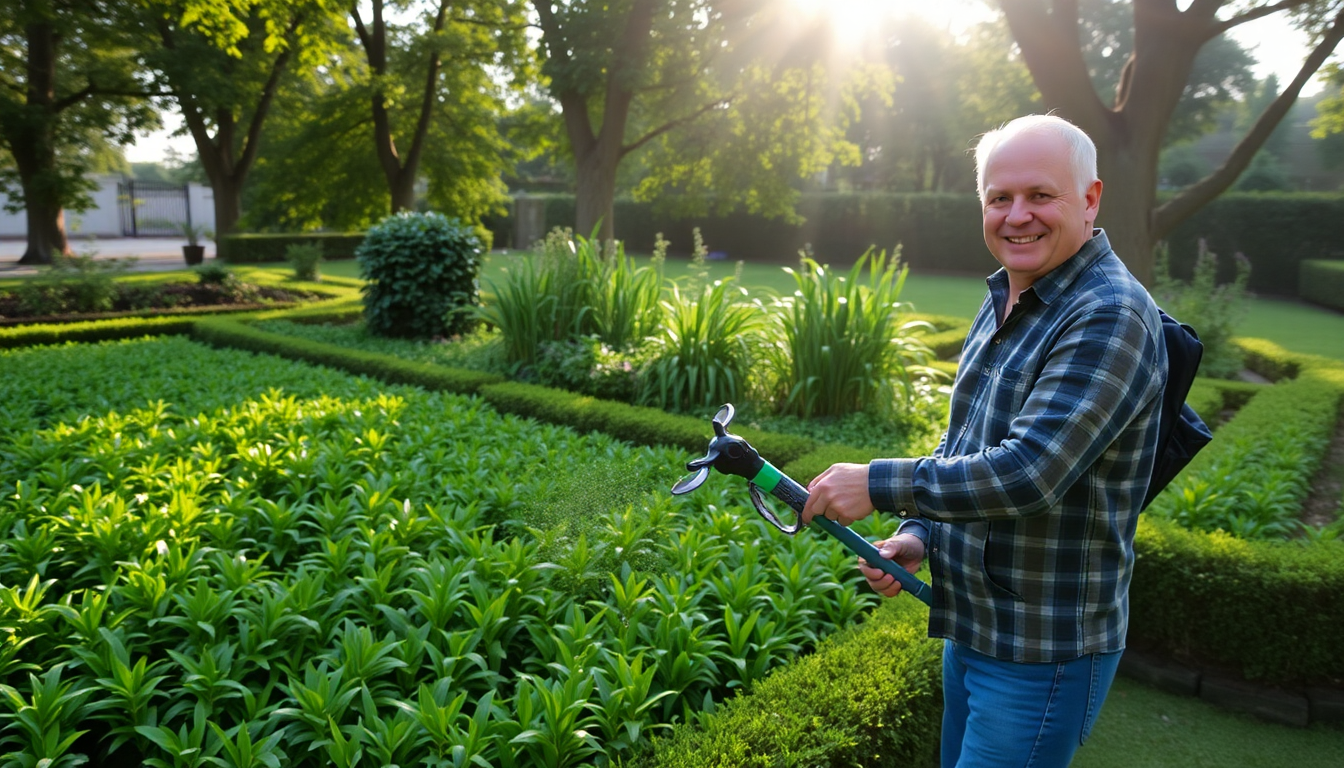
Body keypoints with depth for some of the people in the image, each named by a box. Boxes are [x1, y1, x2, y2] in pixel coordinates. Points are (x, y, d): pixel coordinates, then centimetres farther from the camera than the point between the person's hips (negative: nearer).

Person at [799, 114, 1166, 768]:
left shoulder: (1111, 316, -21)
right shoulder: (1002, 300, 8)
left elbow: (1028, 471, -30)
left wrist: (879, 484, -22)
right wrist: (917, 533, 0)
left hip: (1044, 653, -8)